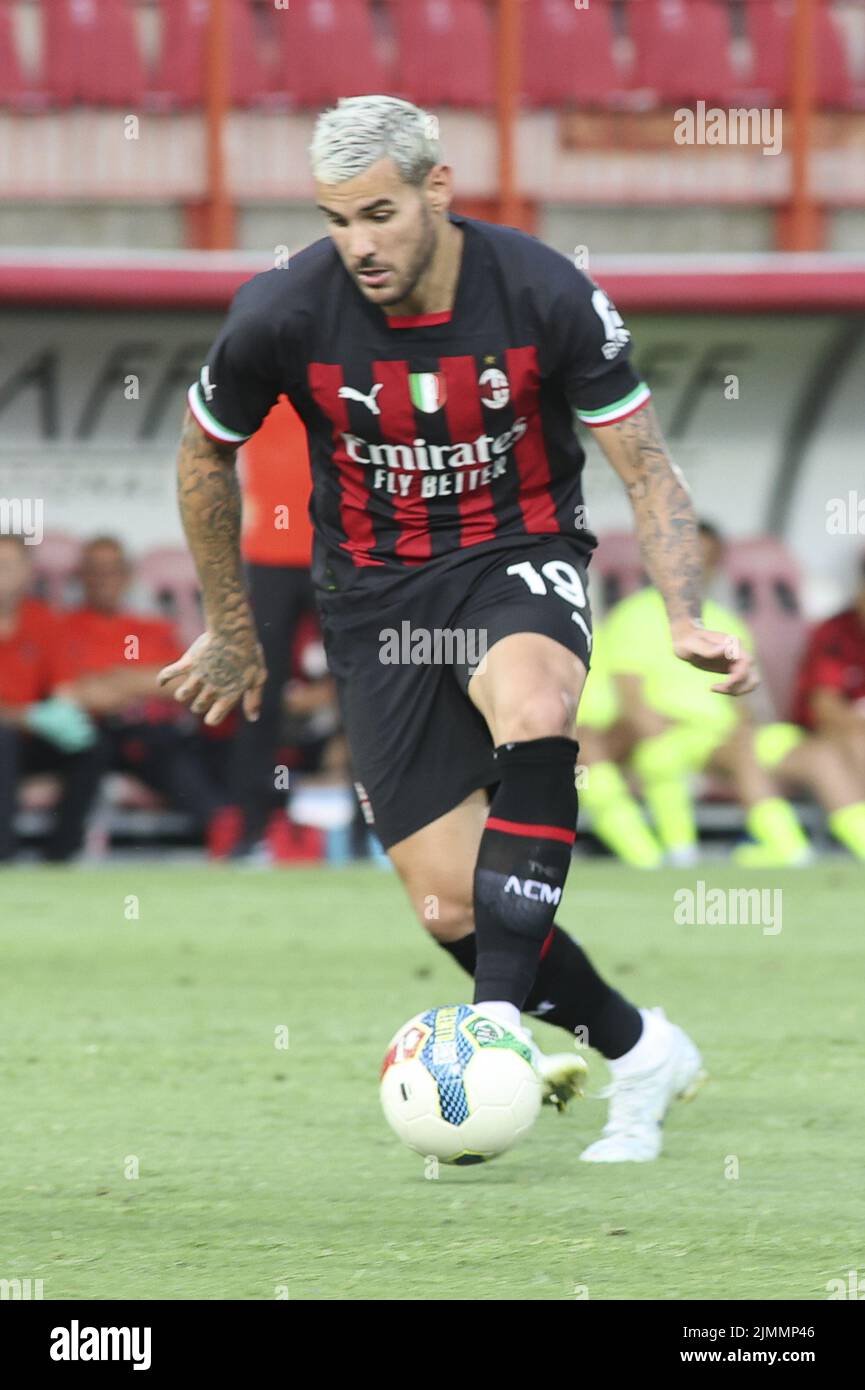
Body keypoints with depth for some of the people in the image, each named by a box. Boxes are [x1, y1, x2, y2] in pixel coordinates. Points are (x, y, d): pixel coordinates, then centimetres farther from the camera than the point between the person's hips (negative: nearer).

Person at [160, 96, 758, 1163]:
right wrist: (230, 630, 14)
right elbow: (205, 455, 6)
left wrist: (687, 622, -22)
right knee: (451, 906, -10)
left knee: (531, 707, -38)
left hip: (520, 557, -1)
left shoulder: (544, 294, -17)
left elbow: (648, 473, -7)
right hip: (375, 590, 1)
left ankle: (502, 1015, -37)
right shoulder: (284, 314, -15)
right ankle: (637, 1053, 12)